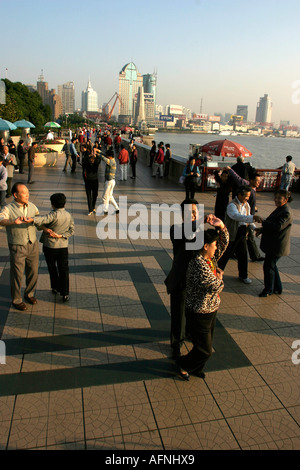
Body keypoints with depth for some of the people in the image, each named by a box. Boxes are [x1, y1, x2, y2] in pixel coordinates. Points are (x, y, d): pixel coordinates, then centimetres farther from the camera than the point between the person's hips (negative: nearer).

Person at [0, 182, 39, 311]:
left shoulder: (32, 206, 3)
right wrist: (14, 221, -51)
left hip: (33, 245, 5)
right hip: (17, 247, -5)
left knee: (33, 272, 15)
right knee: (17, 275, 6)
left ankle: (29, 294, 39)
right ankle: (16, 300, 26)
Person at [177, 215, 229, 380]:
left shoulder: (211, 258, 0)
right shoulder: (199, 264, -29)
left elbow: (224, 242, 8)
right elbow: (216, 287, -28)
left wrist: (221, 226, -9)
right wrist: (219, 278, -6)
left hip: (210, 310, 9)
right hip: (199, 313, -9)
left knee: (206, 345, 23)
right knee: (204, 350, 7)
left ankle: (196, 367, 46)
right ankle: (184, 365, 32)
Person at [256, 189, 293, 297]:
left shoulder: (287, 213, -20)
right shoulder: (279, 209, 12)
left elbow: (278, 226, -31)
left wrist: (262, 221, -34)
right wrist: (262, 230, 8)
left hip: (278, 246, -10)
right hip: (272, 244, 10)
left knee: (268, 266, -2)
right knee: (272, 265, 19)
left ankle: (268, 290, 15)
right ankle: (277, 288, 34)